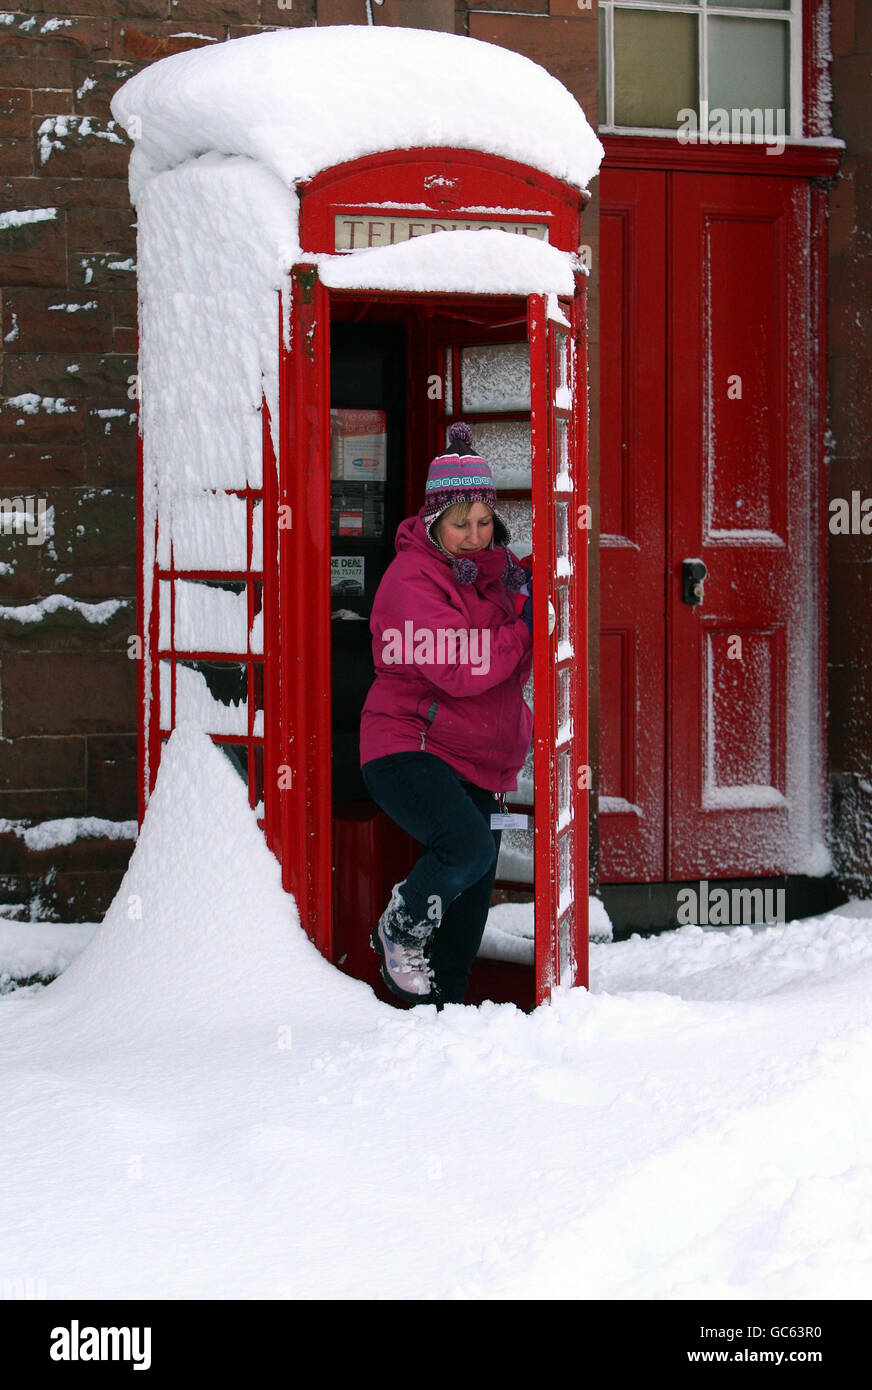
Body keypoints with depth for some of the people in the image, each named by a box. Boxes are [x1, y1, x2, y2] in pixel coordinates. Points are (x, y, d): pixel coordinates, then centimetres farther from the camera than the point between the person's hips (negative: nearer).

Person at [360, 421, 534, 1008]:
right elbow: (462, 670, -25)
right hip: (407, 747, -8)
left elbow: (517, 666, 17)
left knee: (475, 892, 10)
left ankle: (444, 1005, 25)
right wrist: (525, 622, -17)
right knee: (467, 845, -29)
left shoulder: (498, 571, 9)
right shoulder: (411, 579, -15)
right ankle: (401, 929, -1)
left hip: (477, 760, 8)